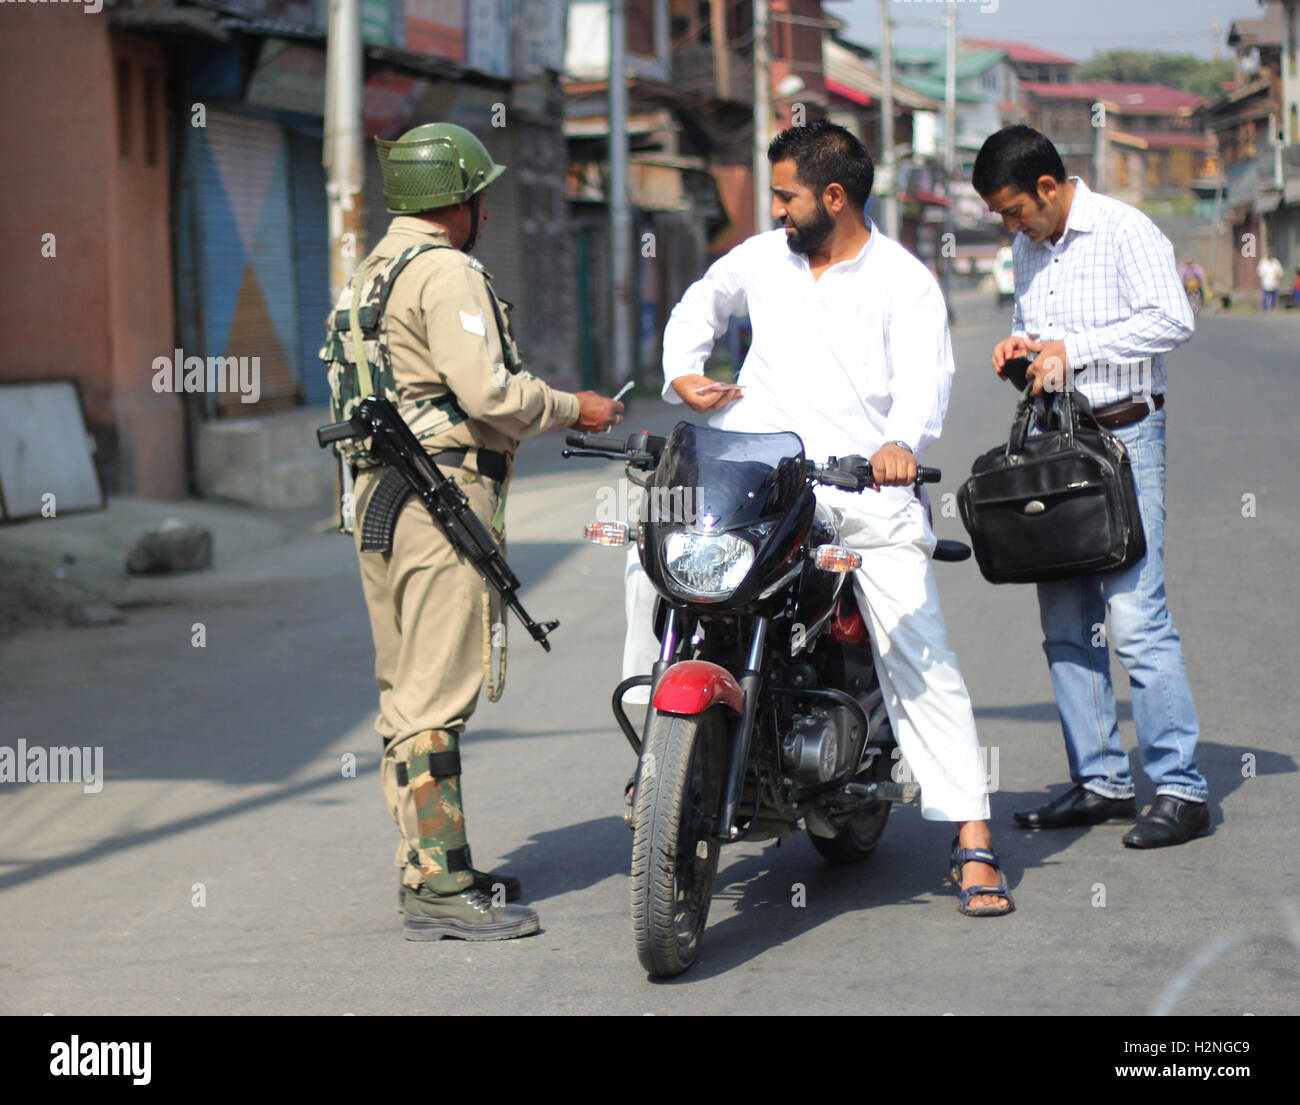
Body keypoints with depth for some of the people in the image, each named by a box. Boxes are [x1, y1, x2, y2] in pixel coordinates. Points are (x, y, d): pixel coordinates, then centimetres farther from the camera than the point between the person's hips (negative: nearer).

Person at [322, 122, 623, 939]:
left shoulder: (375, 273, 20)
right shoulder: (447, 273, -11)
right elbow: (488, 390, -20)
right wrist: (574, 410, -6)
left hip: (380, 493, 10)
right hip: (443, 492, -10)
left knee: (406, 691, 12)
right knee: (437, 695, -10)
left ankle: (428, 865, 19)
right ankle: (443, 888, -11)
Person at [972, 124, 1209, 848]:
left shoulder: (1125, 231, -8)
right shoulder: (1030, 247, 16)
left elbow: (1175, 320, -19)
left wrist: (1074, 349, -18)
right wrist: (1019, 344, 6)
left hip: (1124, 435, -8)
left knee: (1136, 614, -13)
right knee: (1066, 623, 7)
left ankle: (1181, 788, -10)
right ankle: (1102, 781, 14)